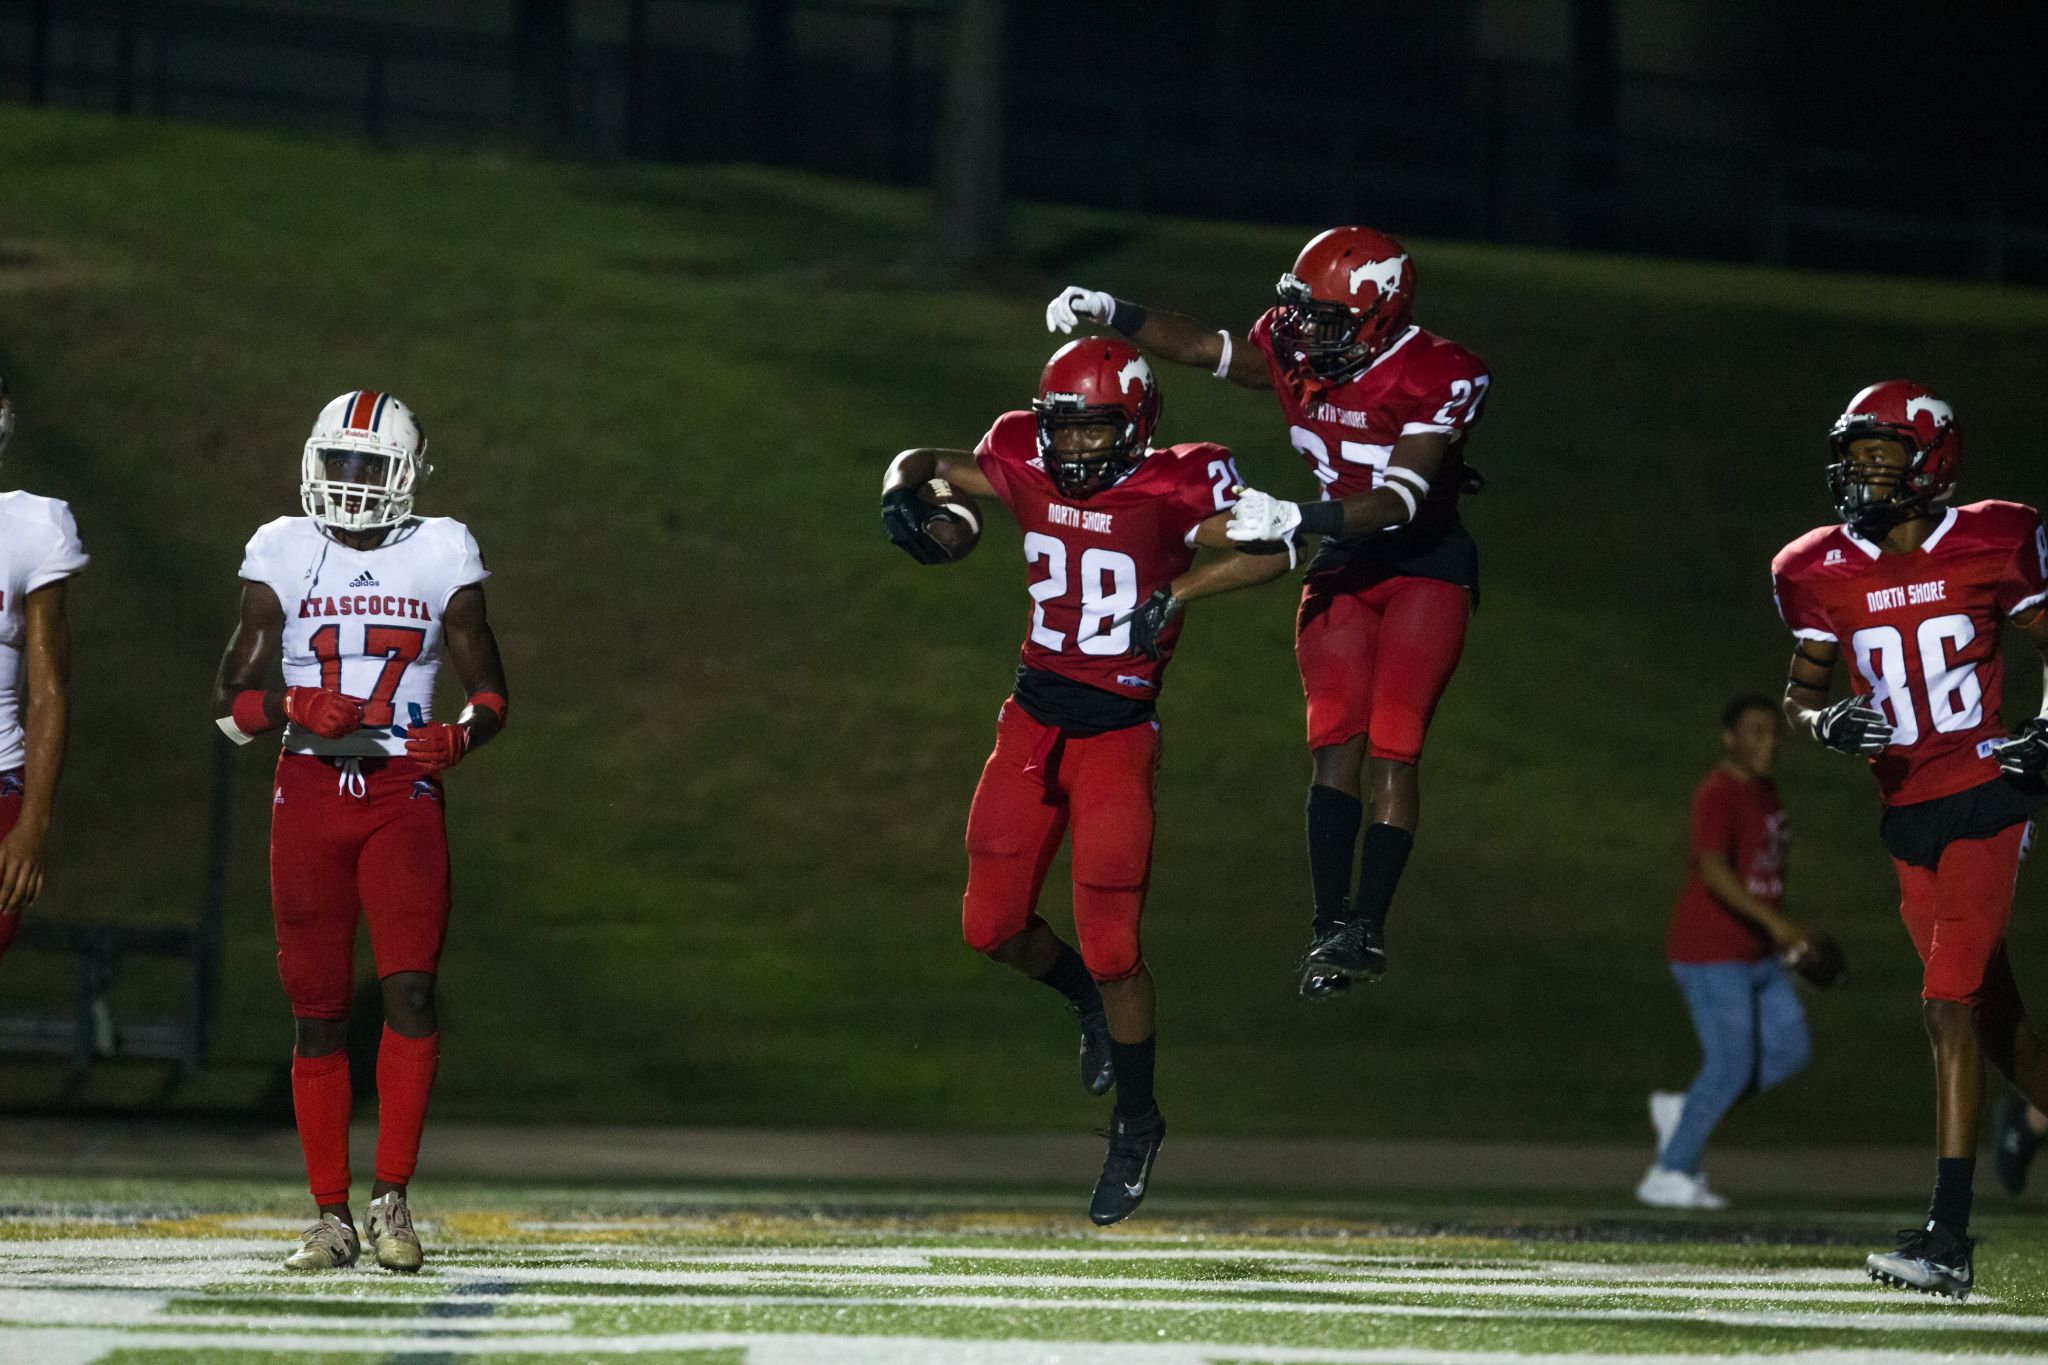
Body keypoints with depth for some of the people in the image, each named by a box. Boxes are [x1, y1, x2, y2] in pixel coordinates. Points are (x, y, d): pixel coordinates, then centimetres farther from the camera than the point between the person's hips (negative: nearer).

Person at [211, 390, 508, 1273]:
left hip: (404, 794, -1)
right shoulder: (283, 553, 5)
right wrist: (294, 707, -16)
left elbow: (489, 692, 8)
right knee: (317, 1010, 2)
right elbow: (231, 697, 5)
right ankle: (331, 1216, 7)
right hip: (308, 793, 1)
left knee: (410, 991, -15)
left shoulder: (442, 555, 4)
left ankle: (392, 1199, -9)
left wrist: (461, 736, -14)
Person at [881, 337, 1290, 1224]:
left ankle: (1135, 1124, 19)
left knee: (1110, 948, -2)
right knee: (992, 927, 7)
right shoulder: (1026, 468, -2)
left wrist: (1172, 595, -34)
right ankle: (1093, 1004, 38)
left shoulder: (1172, 488, -15)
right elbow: (928, 466, 12)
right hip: (1033, 718, 5)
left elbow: (1266, 552, -27)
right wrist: (903, 490, -11)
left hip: (1117, 732, -5)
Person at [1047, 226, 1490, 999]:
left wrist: (1296, 518, -44)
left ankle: (1367, 927, -10)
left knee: (1392, 745, -12)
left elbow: (1399, 501, -33)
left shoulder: (1438, 378, -25)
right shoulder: (1296, 353, -8)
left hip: (1426, 565, -5)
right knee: (1336, 739, -7)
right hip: (1343, 565, 5)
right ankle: (1331, 922, -8)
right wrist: (1107, 312, -12)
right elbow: (1200, 347, 2)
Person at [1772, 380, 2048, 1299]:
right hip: (1908, 817, 5)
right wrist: (1826, 724, -11)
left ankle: (1949, 1234, -17)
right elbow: (1800, 691, 11)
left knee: (1949, 1006, -15)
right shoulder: (1822, 572, 2)